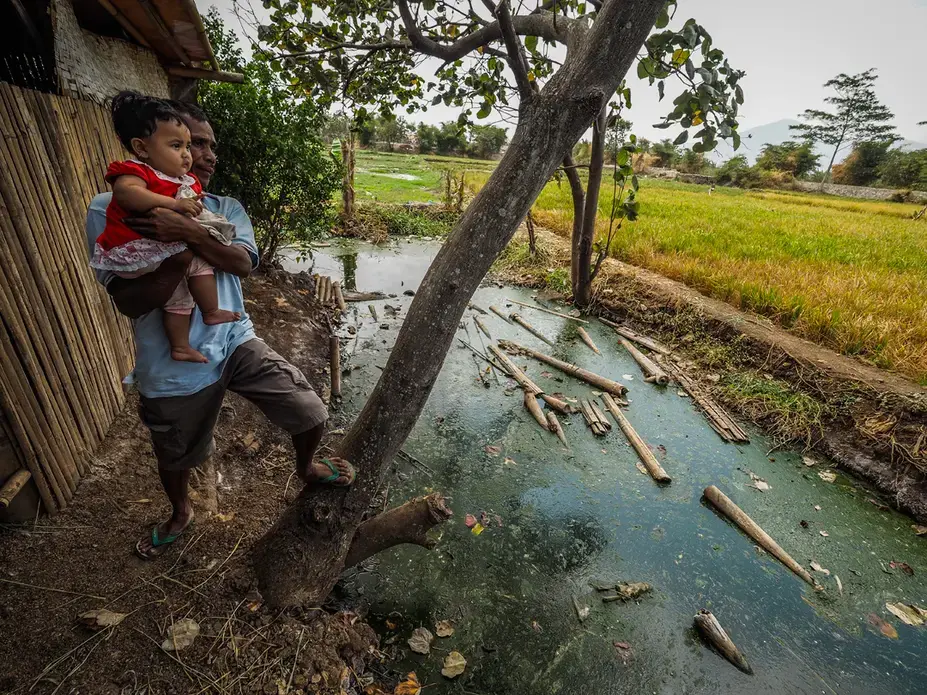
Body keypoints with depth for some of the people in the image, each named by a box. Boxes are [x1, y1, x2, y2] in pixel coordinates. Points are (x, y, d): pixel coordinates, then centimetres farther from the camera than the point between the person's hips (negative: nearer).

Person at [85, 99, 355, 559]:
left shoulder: (225, 208, 4)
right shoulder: (111, 210, -9)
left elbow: (244, 263, -15)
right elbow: (129, 303, -15)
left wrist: (189, 234, -30)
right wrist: (178, 258, -29)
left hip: (235, 342, 2)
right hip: (174, 369, -1)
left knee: (311, 414, -7)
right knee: (175, 458, 21)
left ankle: (306, 467, 31)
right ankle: (180, 512, 58)